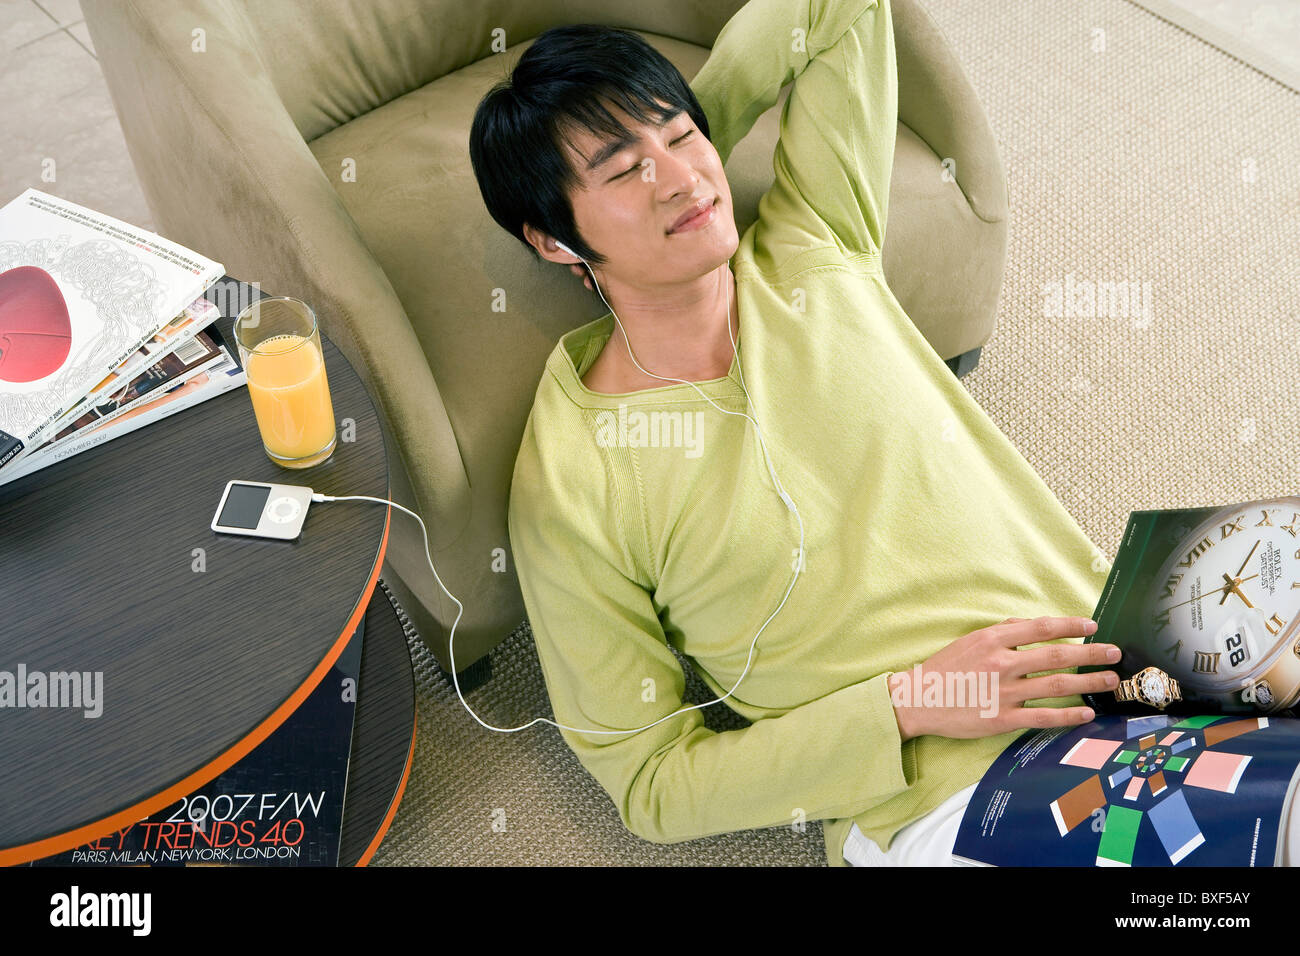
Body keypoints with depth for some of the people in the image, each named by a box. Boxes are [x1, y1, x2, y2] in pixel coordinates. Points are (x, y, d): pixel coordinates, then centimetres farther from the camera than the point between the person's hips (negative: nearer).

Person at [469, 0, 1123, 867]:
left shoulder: (816, 251, 4)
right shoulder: (569, 489, -8)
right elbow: (651, 783, -4)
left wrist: (683, 143, 11)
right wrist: (905, 706, -15)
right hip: (940, 804, -6)